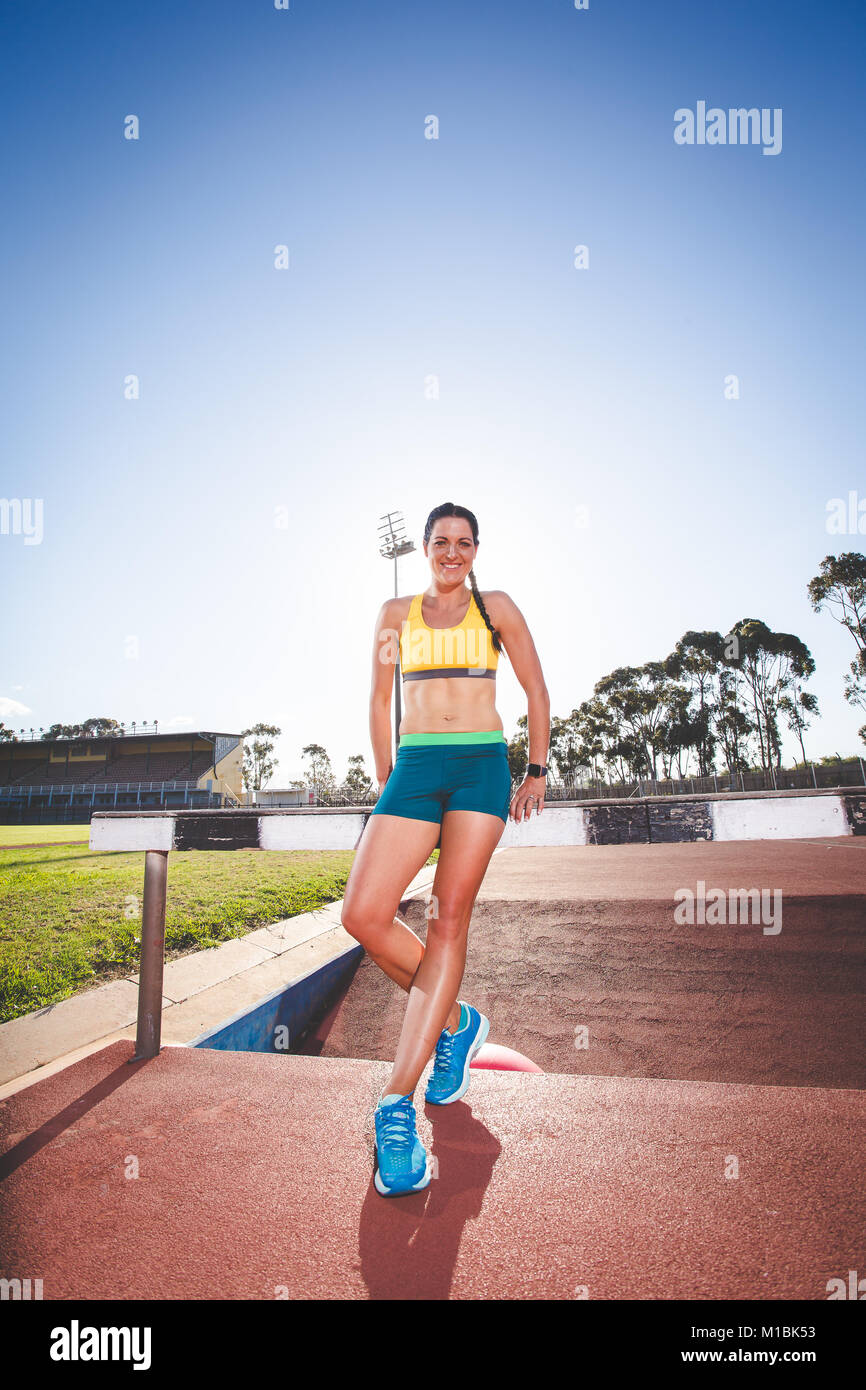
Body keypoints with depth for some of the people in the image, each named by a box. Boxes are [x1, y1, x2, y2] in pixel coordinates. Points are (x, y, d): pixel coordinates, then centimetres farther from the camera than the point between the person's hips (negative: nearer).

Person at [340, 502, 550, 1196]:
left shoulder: (497, 608, 11)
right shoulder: (396, 613, 15)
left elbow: (537, 691, 14)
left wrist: (537, 770, 11)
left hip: (483, 766, -1)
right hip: (416, 767, 2)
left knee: (449, 918, -8)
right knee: (363, 915, -12)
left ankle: (398, 1103, -4)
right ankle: (455, 1020, 14)